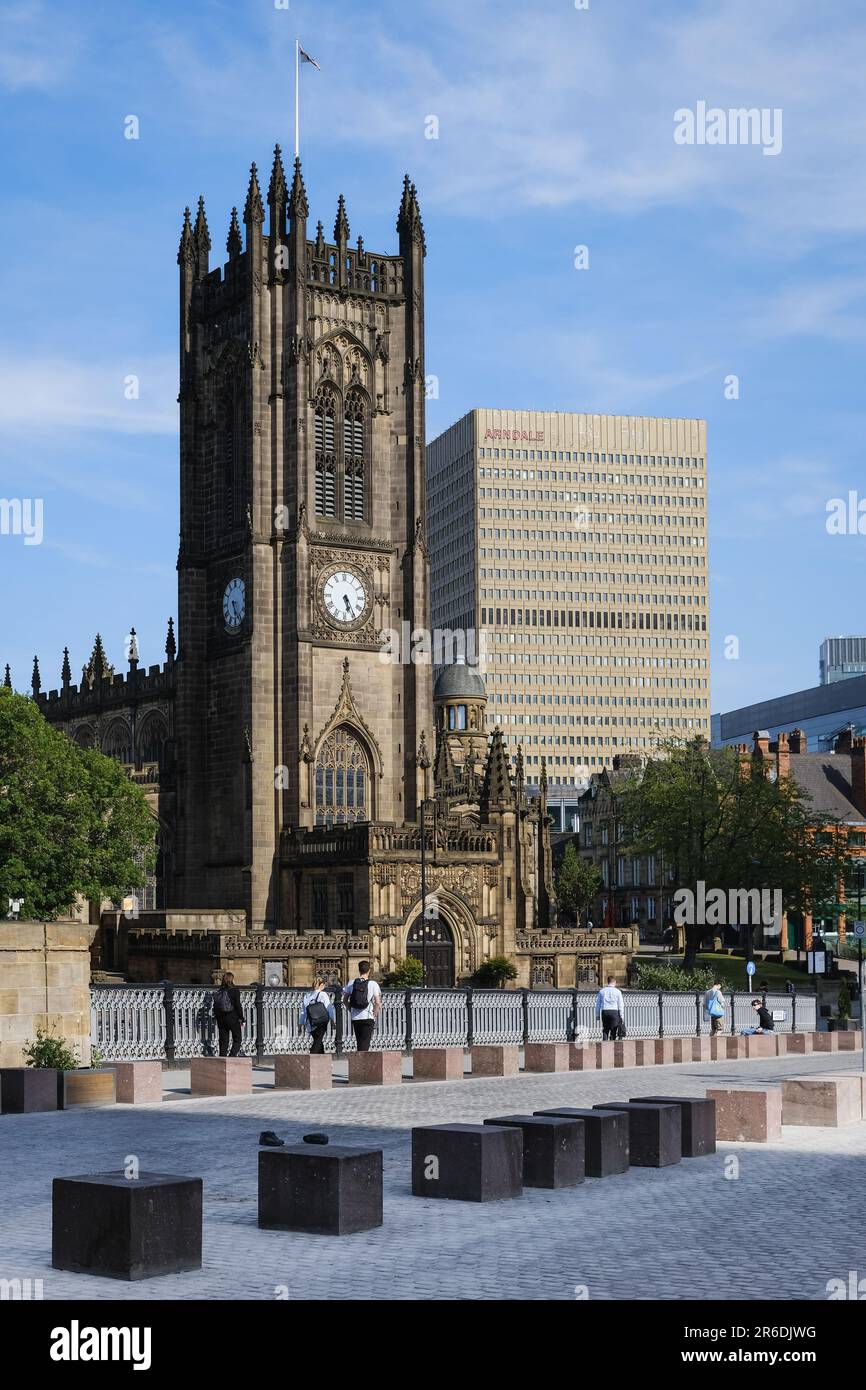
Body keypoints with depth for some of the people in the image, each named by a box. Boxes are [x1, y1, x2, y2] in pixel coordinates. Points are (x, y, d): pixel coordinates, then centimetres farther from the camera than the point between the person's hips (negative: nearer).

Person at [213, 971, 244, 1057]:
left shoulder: (218, 992, 5)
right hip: (233, 1018, -4)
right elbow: (238, 1005, -11)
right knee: (237, 1040, 5)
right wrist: (241, 1018, -3)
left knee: (223, 1041, 11)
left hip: (221, 1019, 4)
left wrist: (217, 1019, 15)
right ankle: (232, 1056, -12)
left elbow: (215, 1006, 7)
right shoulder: (234, 990, -9)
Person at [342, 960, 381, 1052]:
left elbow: (345, 999, 7)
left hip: (355, 1017, 4)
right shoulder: (373, 984, -6)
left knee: (359, 1042, 17)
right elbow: (378, 1002, -10)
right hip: (368, 1017, -4)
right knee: (365, 1043, -4)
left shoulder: (351, 983, 3)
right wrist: (375, 1014, 3)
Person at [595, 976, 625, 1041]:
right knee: (613, 1030, 4)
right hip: (614, 1011, -2)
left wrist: (597, 1015, 15)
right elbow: (621, 1005, 1)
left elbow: (598, 1004, 10)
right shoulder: (617, 991, 1)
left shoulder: (602, 991, 8)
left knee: (605, 1029, 10)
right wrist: (622, 1017, 5)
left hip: (604, 1011, 2)